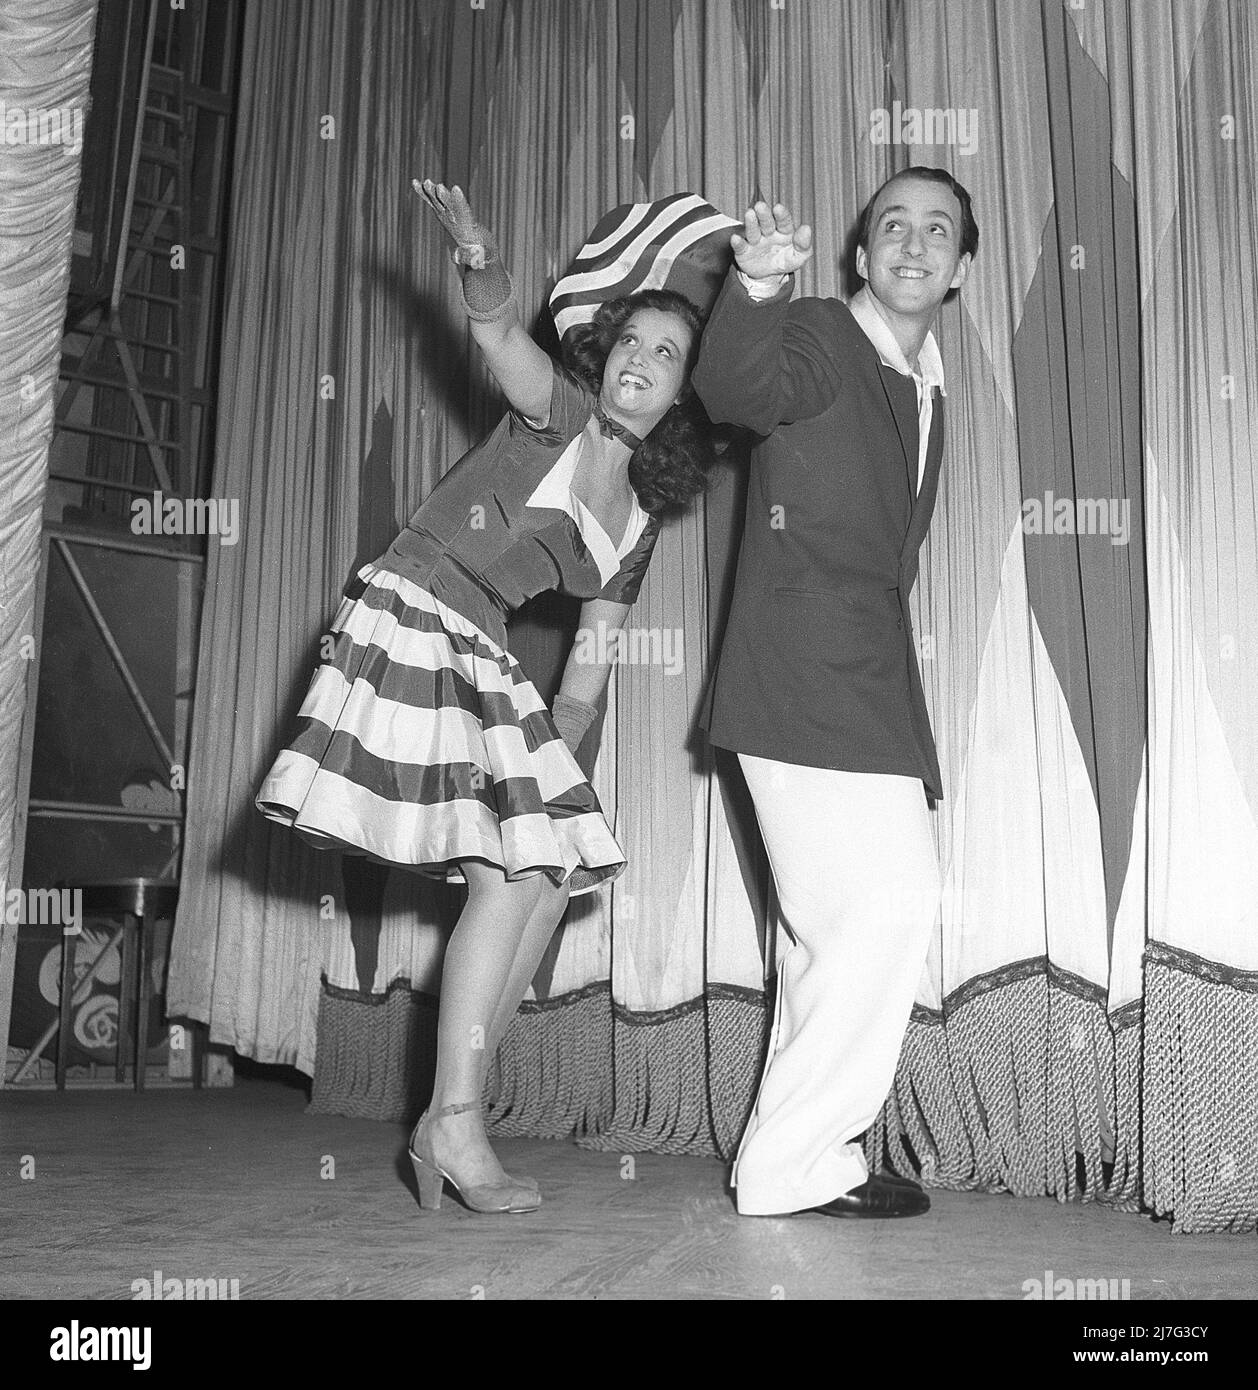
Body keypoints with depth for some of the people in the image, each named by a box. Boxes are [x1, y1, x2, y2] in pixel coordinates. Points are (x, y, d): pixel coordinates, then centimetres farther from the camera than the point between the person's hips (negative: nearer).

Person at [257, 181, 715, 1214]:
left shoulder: (638, 522, 14)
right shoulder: (557, 413, -3)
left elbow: (588, 671, 16)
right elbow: (500, 333, -25)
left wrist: (557, 770, 12)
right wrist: (483, 265, -46)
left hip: (483, 663, 8)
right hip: (412, 623, -8)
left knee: (551, 878, 3)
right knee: (513, 872, -16)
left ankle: (446, 1125, 8)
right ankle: (456, 1124, -9)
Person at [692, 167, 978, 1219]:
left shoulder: (925, 389, 20)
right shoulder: (822, 342, -4)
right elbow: (737, 389, -27)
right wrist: (756, 290, -45)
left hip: (868, 680, 9)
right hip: (808, 678, -9)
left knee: (834, 923, 14)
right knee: (890, 903, -13)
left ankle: (800, 1150, 26)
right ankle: (797, 1162, -1)